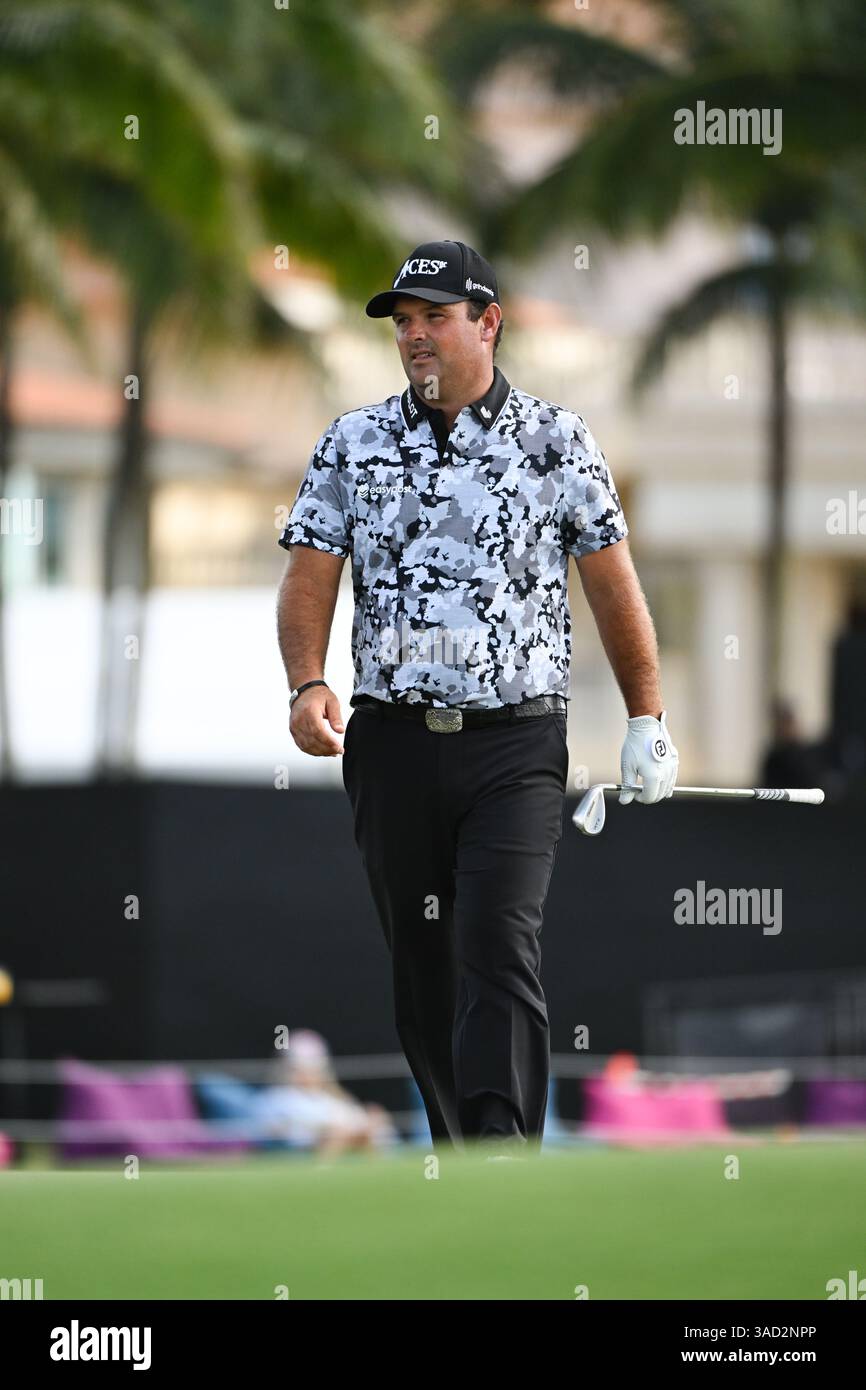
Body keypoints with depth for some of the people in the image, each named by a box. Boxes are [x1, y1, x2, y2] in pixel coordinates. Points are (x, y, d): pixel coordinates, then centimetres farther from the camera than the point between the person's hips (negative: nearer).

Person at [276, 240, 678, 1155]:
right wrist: (308, 683, -15)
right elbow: (310, 575, 3)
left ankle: (507, 1171, -25)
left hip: (516, 744, -3)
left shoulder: (556, 441, 3)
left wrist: (647, 719, 7)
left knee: (498, 944, -18)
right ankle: (458, 1153, 19)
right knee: (420, 968, 7)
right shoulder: (352, 444, 8)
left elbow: (612, 585, 7)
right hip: (392, 741, 3)